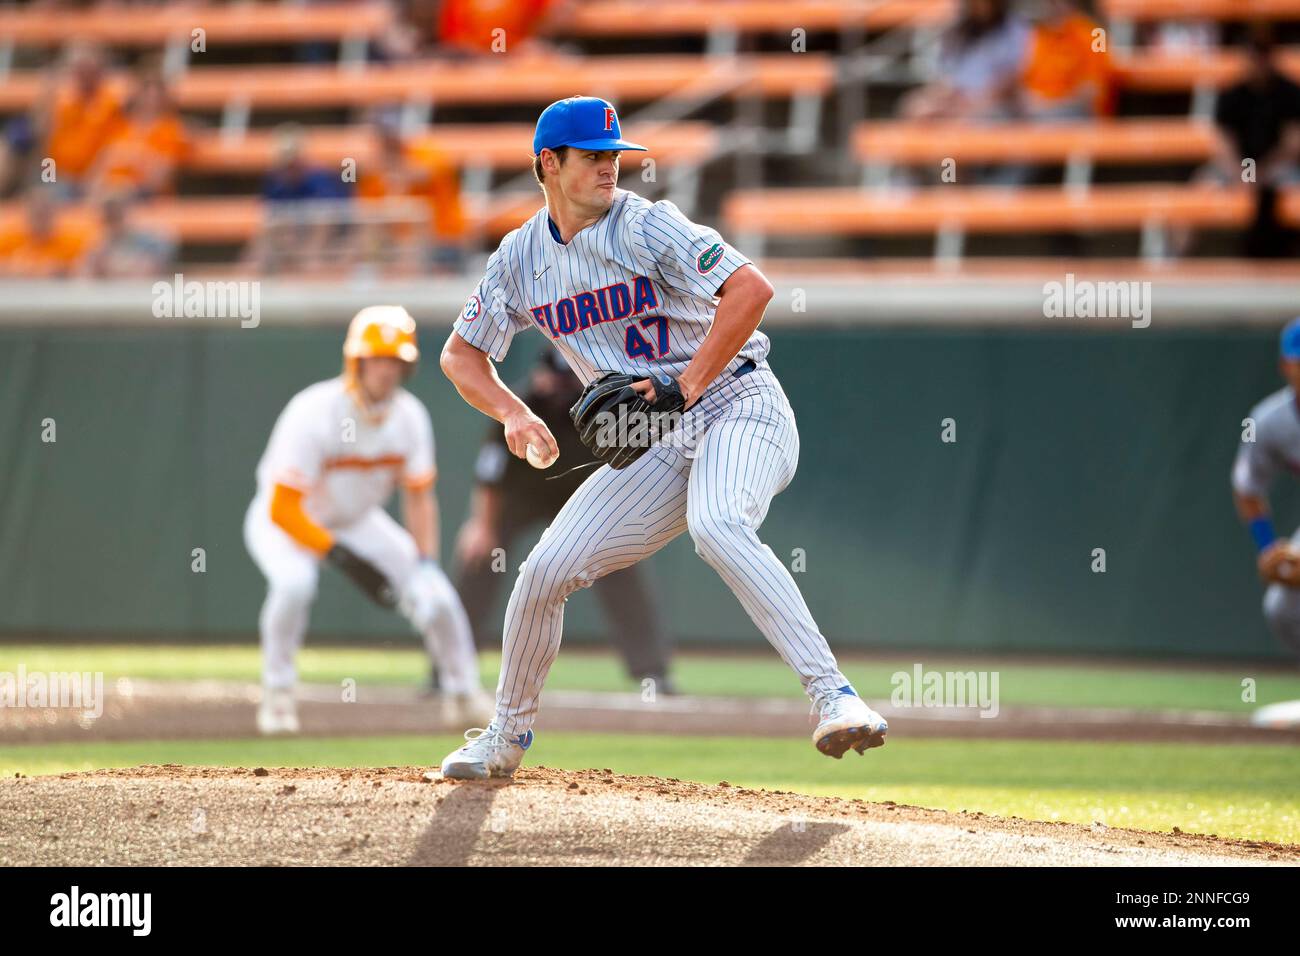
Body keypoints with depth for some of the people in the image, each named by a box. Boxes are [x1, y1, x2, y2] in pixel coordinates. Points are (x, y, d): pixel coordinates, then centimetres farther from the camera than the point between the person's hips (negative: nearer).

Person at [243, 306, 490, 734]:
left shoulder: (409, 416, -14)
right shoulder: (314, 413, -32)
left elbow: (419, 495, -1)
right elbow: (282, 509, -32)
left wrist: (426, 562, -13)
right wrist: (341, 556, -37)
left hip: (357, 522, 5)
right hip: (285, 522, -5)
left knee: (433, 593, -7)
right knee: (294, 582, -37)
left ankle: (463, 694, 18)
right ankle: (277, 695, -17)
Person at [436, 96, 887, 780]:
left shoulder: (644, 226, -13)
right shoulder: (522, 258, 5)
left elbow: (751, 289, -22)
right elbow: (461, 354, 15)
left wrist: (687, 386, -24)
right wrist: (515, 415, -4)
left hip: (737, 406, -6)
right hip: (656, 444, 6)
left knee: (715, 525, -36)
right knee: (546, 569, 0)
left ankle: (832, 695, -40)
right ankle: (507, 733, 22)